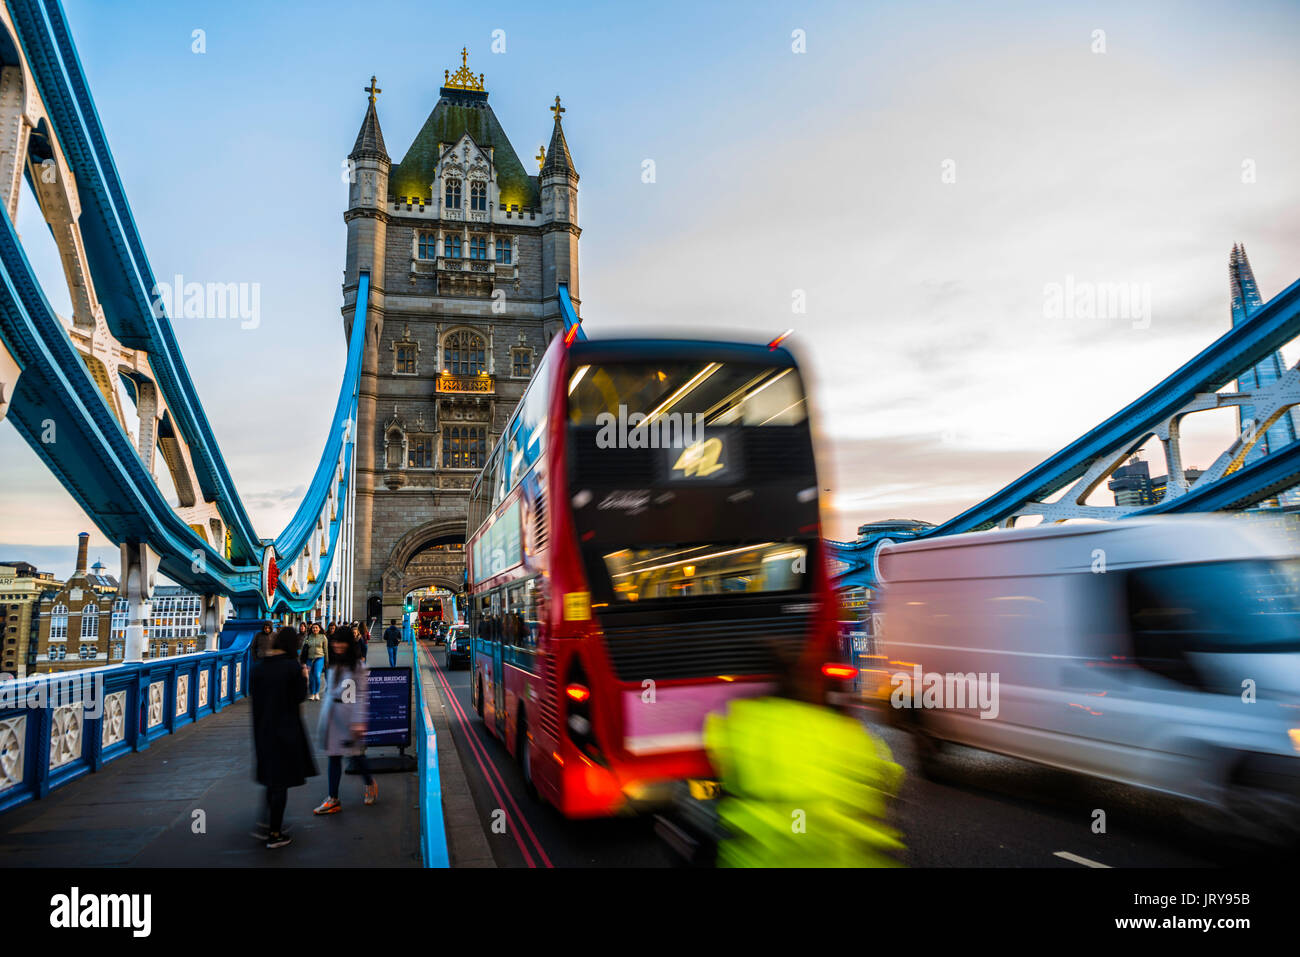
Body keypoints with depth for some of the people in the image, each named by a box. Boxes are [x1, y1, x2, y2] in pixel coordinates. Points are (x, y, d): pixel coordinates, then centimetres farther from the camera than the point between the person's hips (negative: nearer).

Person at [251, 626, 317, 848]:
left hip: (262, 728, 5)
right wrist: (304, 677, 5)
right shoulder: (292, 666, -15)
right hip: (286, 729, -5)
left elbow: (253, 693, 9)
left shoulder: (257, 666, 0)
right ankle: (274, 834, 10)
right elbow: (300, 696, -10)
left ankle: (266, 825, 24)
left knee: (272, 779, 21)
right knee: (281, 781, 4)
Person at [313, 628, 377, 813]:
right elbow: (328, 689, 17)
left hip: (348, 713, -6)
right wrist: (324, 715, 15)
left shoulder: (357, 665, -9)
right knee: (333, 755, 7)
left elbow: (361, 694, -12)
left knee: (356, 752, 5)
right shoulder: (334, 664, 11)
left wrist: (359, 721, -17)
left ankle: (370, 784, 30)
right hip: (331, 713, 6)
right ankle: (333, 799, 12)